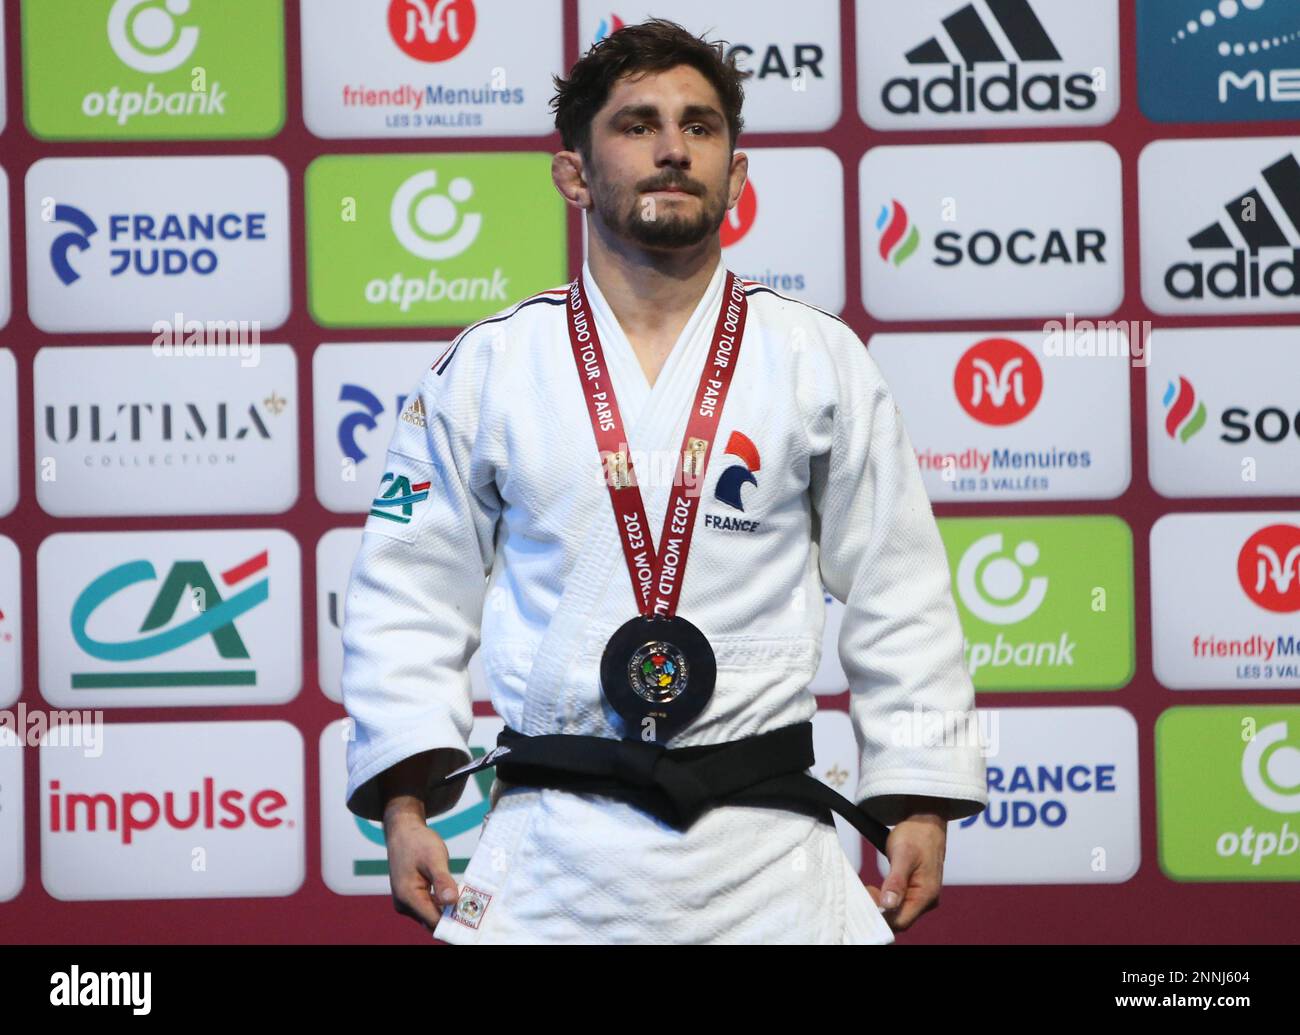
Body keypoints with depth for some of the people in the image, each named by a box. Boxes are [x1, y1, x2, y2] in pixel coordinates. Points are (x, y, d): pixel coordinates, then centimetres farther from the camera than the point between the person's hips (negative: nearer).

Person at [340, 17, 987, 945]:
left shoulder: (822, 362, 4)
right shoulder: (486, 371, 4)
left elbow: (898, 598, 6)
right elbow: (412, 599, 6)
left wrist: (920, 804, 1)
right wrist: (405, 803, -3)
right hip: (552, 859, 0)